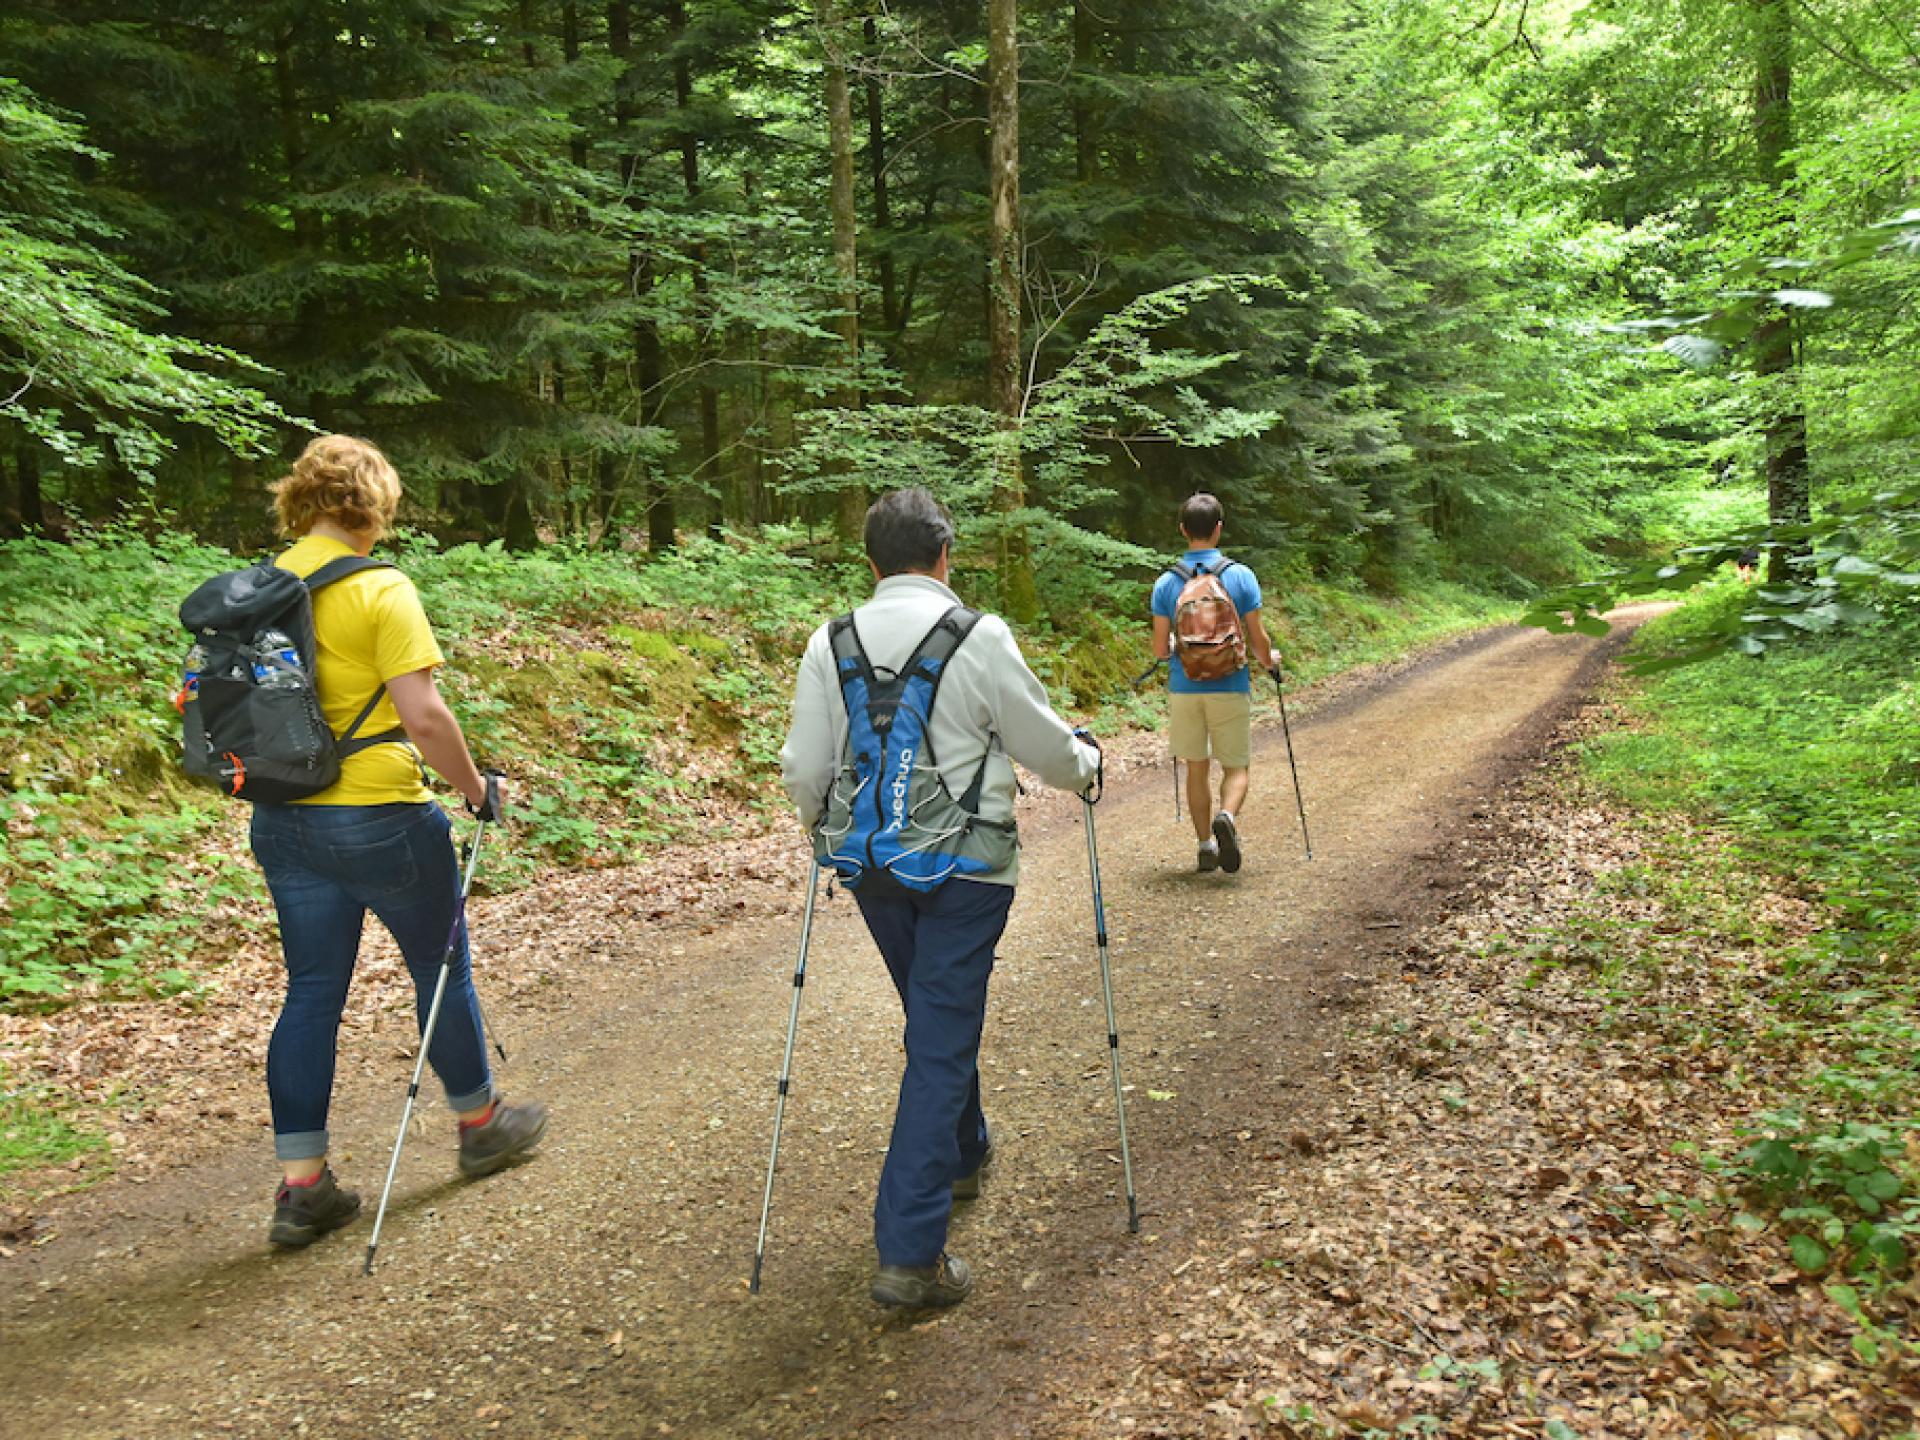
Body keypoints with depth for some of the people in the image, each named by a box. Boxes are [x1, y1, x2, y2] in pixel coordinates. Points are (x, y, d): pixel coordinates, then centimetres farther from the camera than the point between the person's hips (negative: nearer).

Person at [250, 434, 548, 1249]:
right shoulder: (379, 591, -15)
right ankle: (480, 1124, 32)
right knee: (441, 967, 14)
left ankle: (301, 1184, 13)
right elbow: (422, 716, -21)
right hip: (379, 817, -6)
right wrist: (475, 786, -8)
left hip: (284, 821, 6)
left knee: (311, 992, 11)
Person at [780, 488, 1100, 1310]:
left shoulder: (831, 643, -1)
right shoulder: (980, 639, -11)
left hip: (870, 865, 5)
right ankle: (910, 1253, -1)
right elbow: (1046, 748, -3)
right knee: (942, 1041, 0)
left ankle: (962, 1156, 47)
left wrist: (821, 826, 21)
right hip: (965, 869, -4)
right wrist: (1087, 765, 20)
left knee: (937, 1021, 25)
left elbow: (804, 769, 0)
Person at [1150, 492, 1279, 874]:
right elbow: (1257, 639, -3)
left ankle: (1206, 844, 16)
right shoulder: (1241, 576, -5)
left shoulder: (1166, 583, -2)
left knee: (1197, 767, 15)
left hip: (1184, 689, 1)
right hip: (1230, 687, -1)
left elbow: (1160, 650, -2)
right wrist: (1270, 662, 19)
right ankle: (1227, 816, -19)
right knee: (1237, 766, 10)